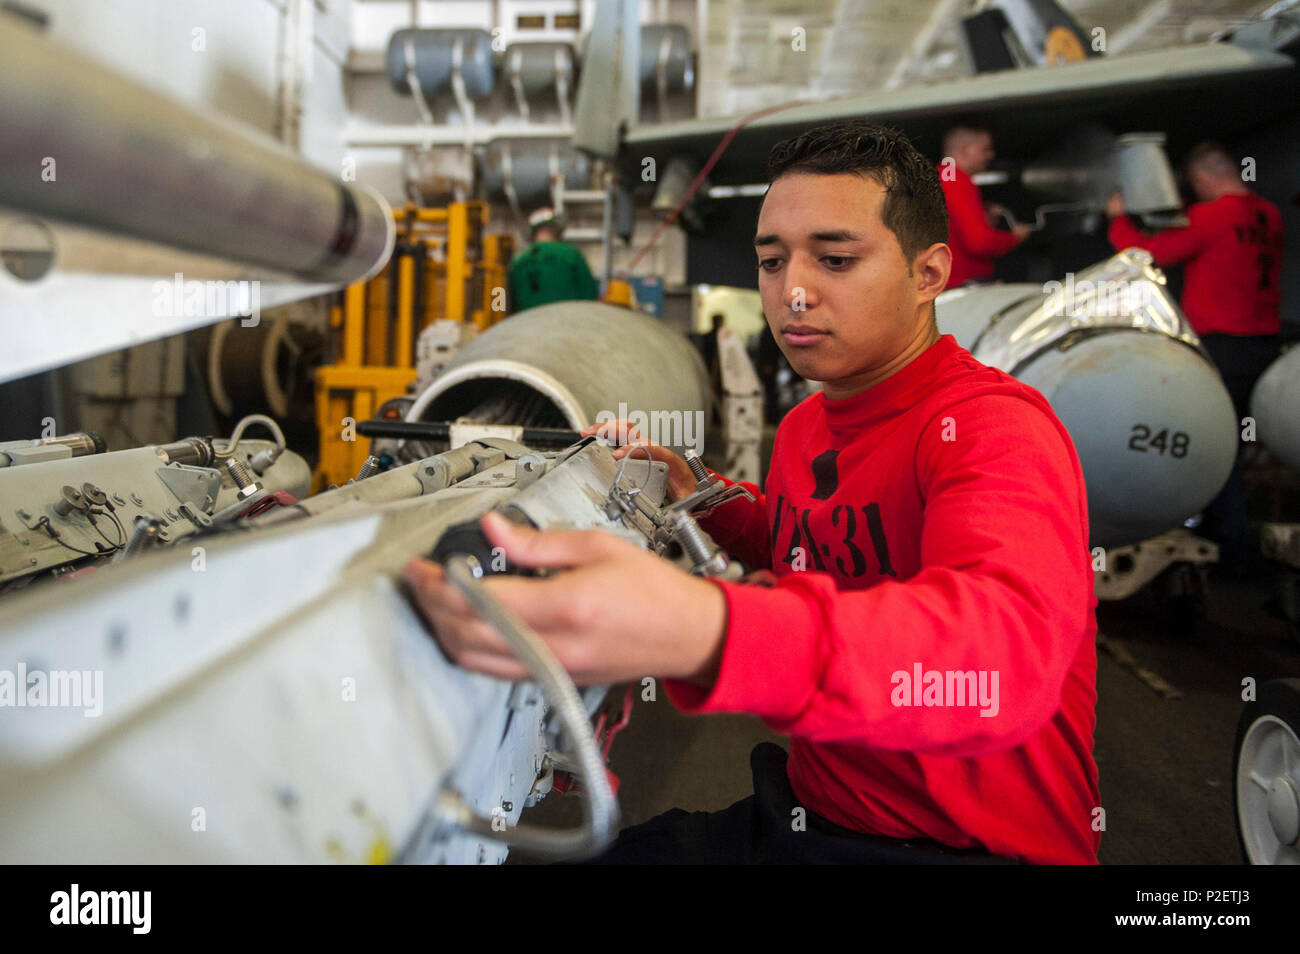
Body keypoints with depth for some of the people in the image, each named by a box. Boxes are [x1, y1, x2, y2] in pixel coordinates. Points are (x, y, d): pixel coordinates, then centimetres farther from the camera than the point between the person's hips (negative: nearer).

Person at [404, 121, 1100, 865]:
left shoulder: (995, 426, -18)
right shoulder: (802, 428, 7)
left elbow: (1004, 646, -39)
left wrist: (708, 633, -54)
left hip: (970, 841, -6)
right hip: (807, 817, 7)